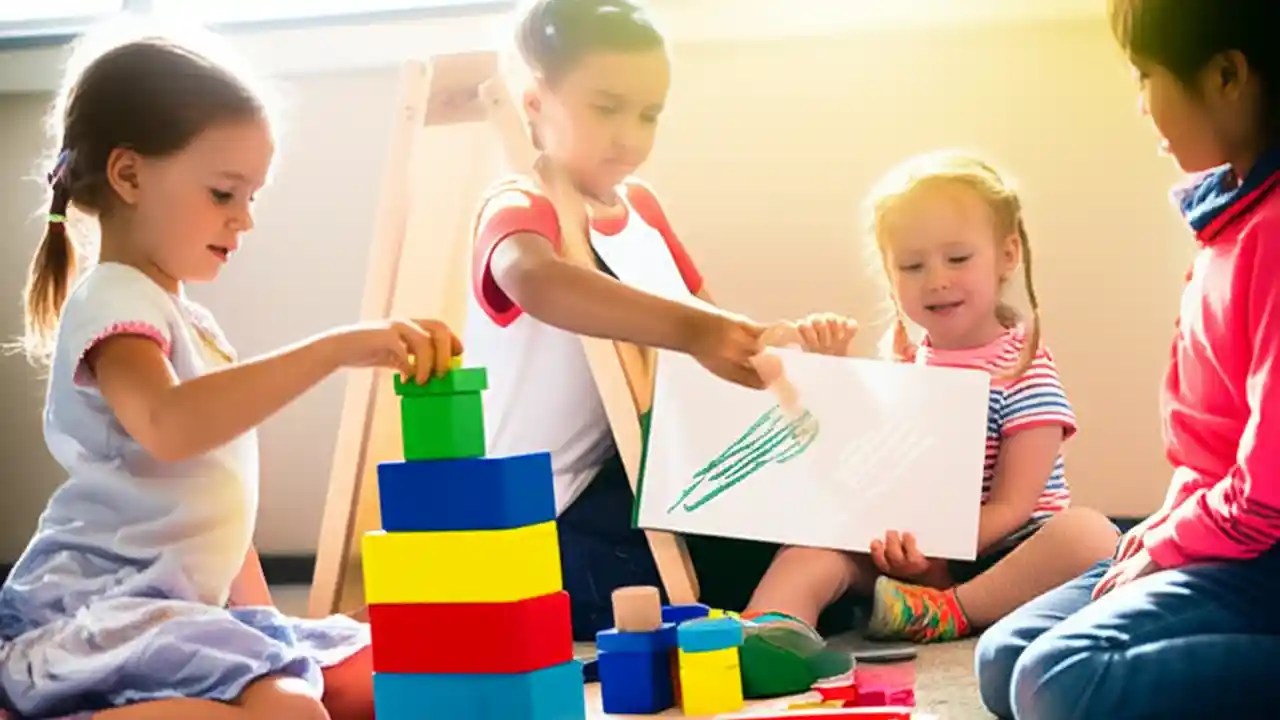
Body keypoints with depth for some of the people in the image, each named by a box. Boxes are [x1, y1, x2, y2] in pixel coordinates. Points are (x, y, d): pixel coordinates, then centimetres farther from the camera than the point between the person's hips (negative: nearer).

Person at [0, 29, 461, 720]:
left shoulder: (189, 323, 24)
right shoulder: (113, 301, -9)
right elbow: (168, 424, -32)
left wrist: (262, 618, 19)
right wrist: (337, 347, -36)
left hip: (174, 608, 10)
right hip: (90, 615, -10)